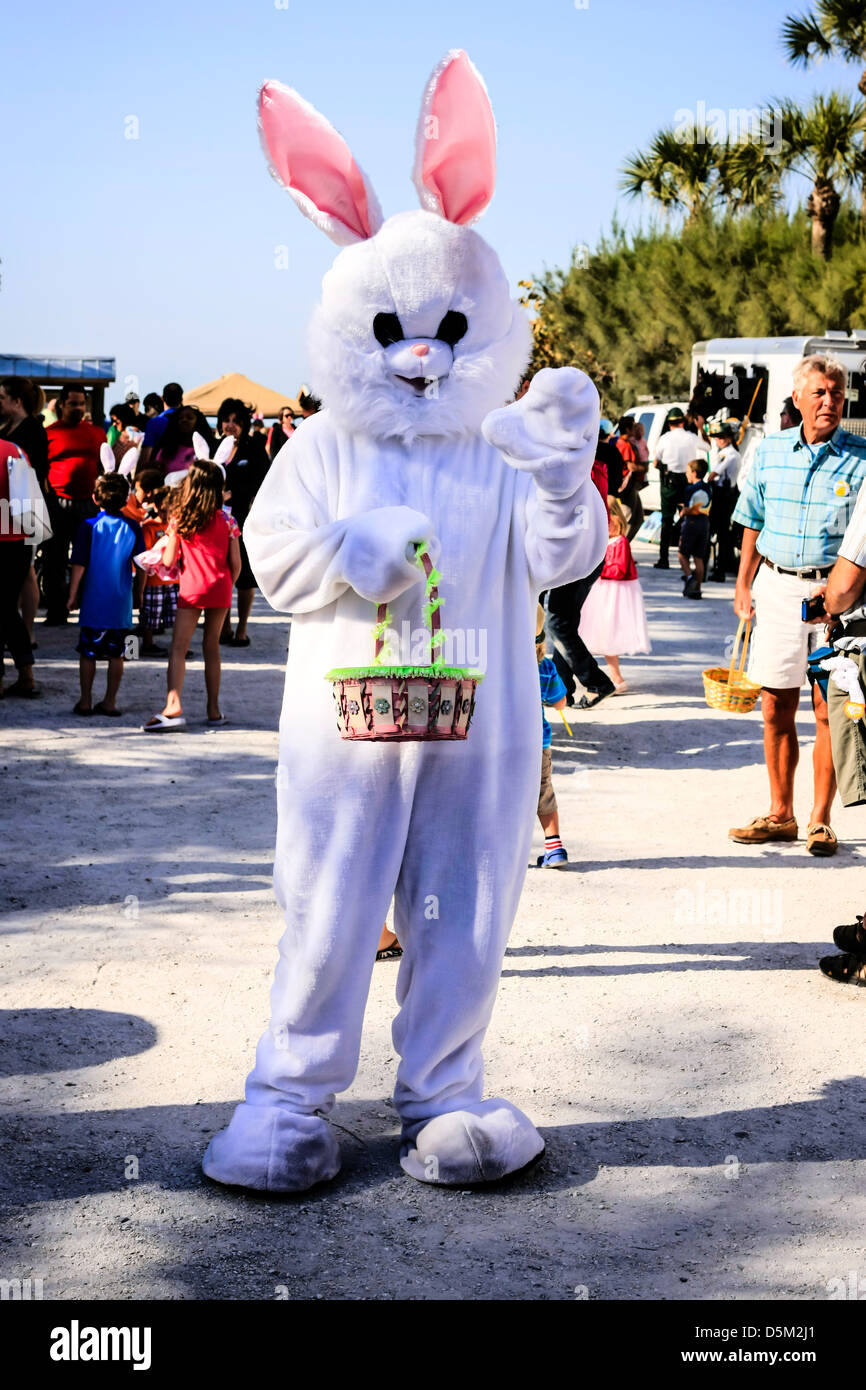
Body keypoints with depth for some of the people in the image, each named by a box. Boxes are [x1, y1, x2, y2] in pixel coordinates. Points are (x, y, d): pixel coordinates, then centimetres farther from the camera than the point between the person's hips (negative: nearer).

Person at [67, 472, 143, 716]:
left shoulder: (89, 526, -7)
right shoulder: (133, 528, -1)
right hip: (122, 604, 2)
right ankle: (110, 702, 11)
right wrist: (139, 592, 17)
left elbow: (79, 564, -8)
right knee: (116, 653, 8)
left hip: (93, 602, -2)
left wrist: (72, 595, 0)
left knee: (87, 652, 7)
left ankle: (85, 701, 11)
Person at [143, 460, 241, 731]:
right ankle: (213, 709, 16)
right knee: (212, 647, 12)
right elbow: (236, 564, 0)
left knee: (178, 648, -3)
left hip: (191, 589, -2)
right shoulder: (226, 520, 1)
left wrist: (169, 537, 16)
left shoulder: (178, 519, -4)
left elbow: (168, 562, -3)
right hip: (220, 589, 2)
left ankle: (173, 705, -20)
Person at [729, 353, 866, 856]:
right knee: (776, 706, 7)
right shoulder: (770, 451, 7)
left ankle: (821, 820, 10)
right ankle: (780, 814, 19)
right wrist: (743, 586, 10)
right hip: (777, 586, 3)